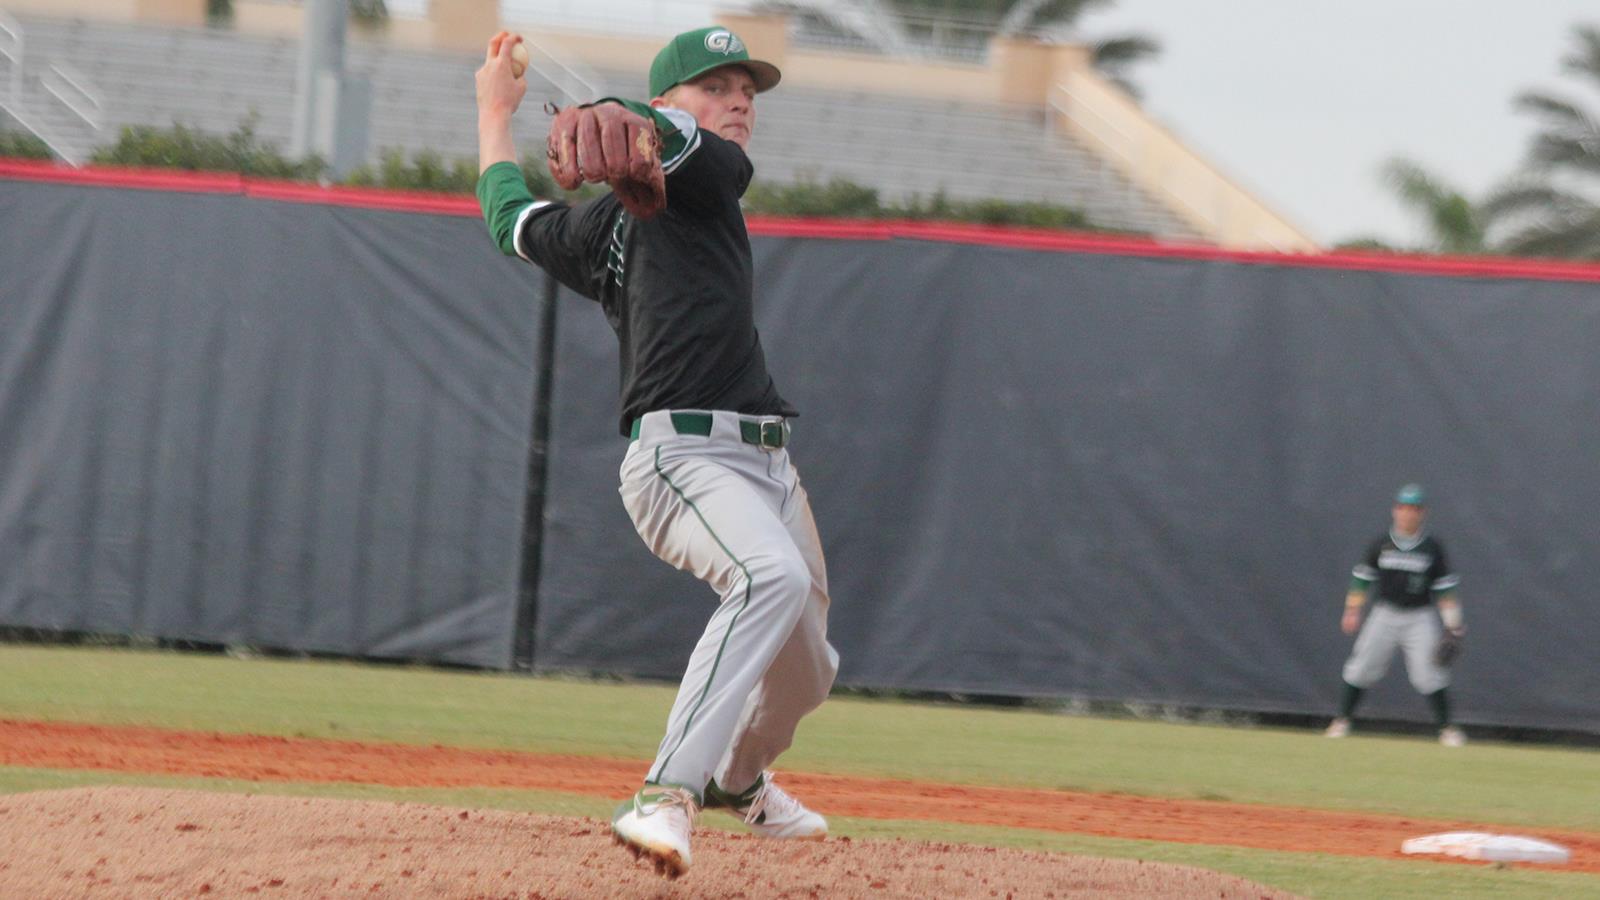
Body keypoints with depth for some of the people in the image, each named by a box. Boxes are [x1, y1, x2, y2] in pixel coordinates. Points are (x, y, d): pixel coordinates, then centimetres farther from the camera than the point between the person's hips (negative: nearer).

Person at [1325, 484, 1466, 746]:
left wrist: (1453, 625, -5)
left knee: (1429, 672, -12)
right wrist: (1352, 611, -2)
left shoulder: (1433, 548, 0)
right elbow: (1362, 579, 7)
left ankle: (1446, 729, -4)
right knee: (1362, 667, -3)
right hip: (1385, 614, 2)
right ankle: (1342, 721, 8)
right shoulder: (1381, 545, 3)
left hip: (1419, 618, -2)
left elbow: (1444, 589, 1)